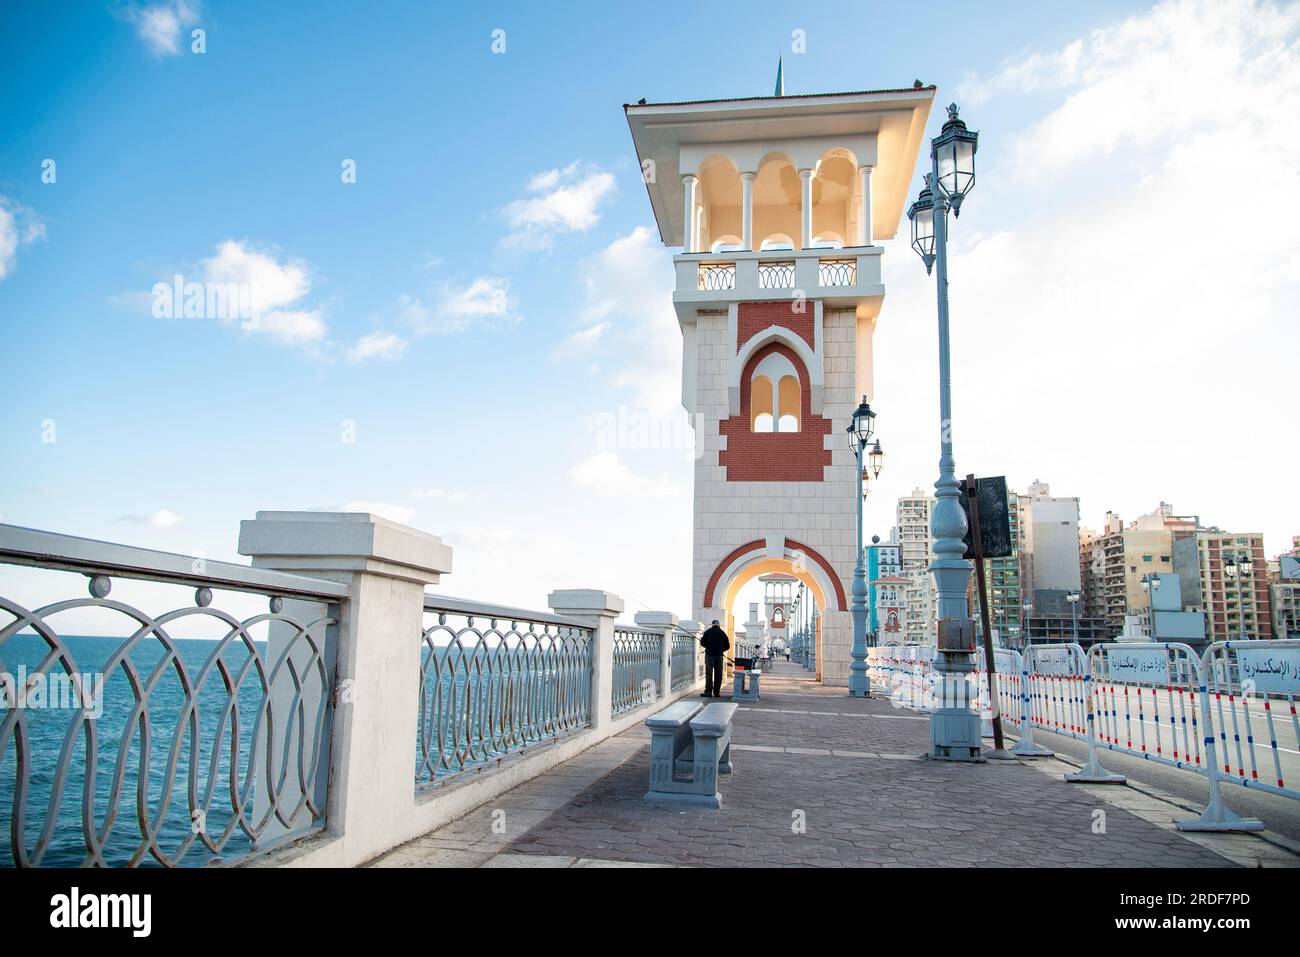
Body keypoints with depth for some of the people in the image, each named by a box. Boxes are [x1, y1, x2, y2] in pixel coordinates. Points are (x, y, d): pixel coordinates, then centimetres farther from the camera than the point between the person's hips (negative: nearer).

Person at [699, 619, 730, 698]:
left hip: (710, 655, -2)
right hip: (719, 655, 2)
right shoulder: (722, 633, 7)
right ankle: (717, 692, 5)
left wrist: (701, 639, 22)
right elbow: (727, 645, 8)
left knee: (709, 673, -2)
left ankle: (708, 692, -9)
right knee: (718, 674, 6)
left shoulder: (708, 632, -1)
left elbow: (703, 643, 1)